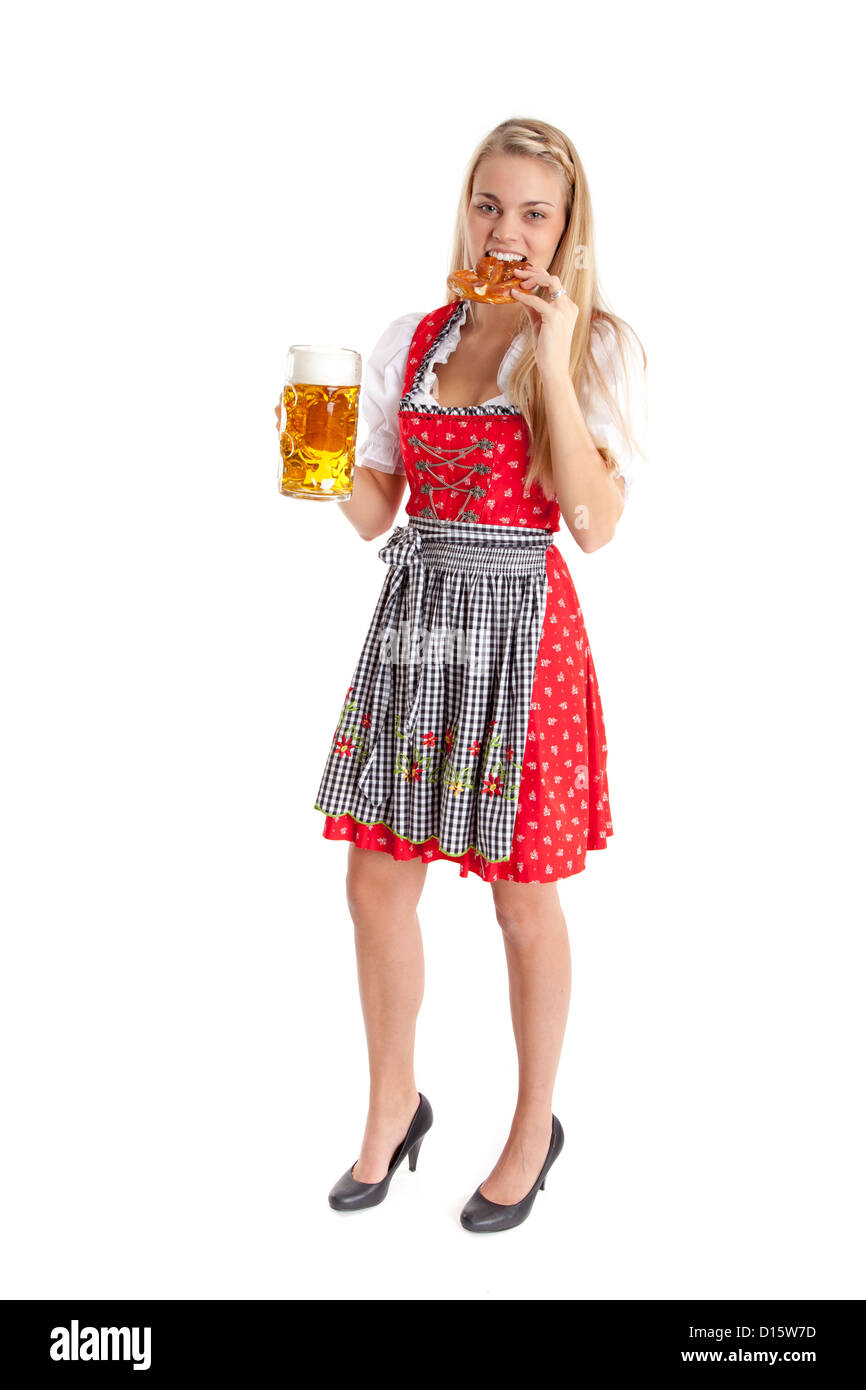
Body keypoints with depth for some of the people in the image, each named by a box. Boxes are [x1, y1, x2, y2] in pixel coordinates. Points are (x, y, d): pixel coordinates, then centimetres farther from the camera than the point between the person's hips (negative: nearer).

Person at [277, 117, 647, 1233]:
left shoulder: (599, 347, -4)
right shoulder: (409, 341, 7)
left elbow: (597, 525, -15)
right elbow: (373, 511, 9)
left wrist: (552, 366, -18)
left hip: (520, 630, -4)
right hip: (414, 618, 4)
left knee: (522, 899, 7)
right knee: (375, 885, 9)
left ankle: (535, 1127, 30)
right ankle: (392, 1107, 32)